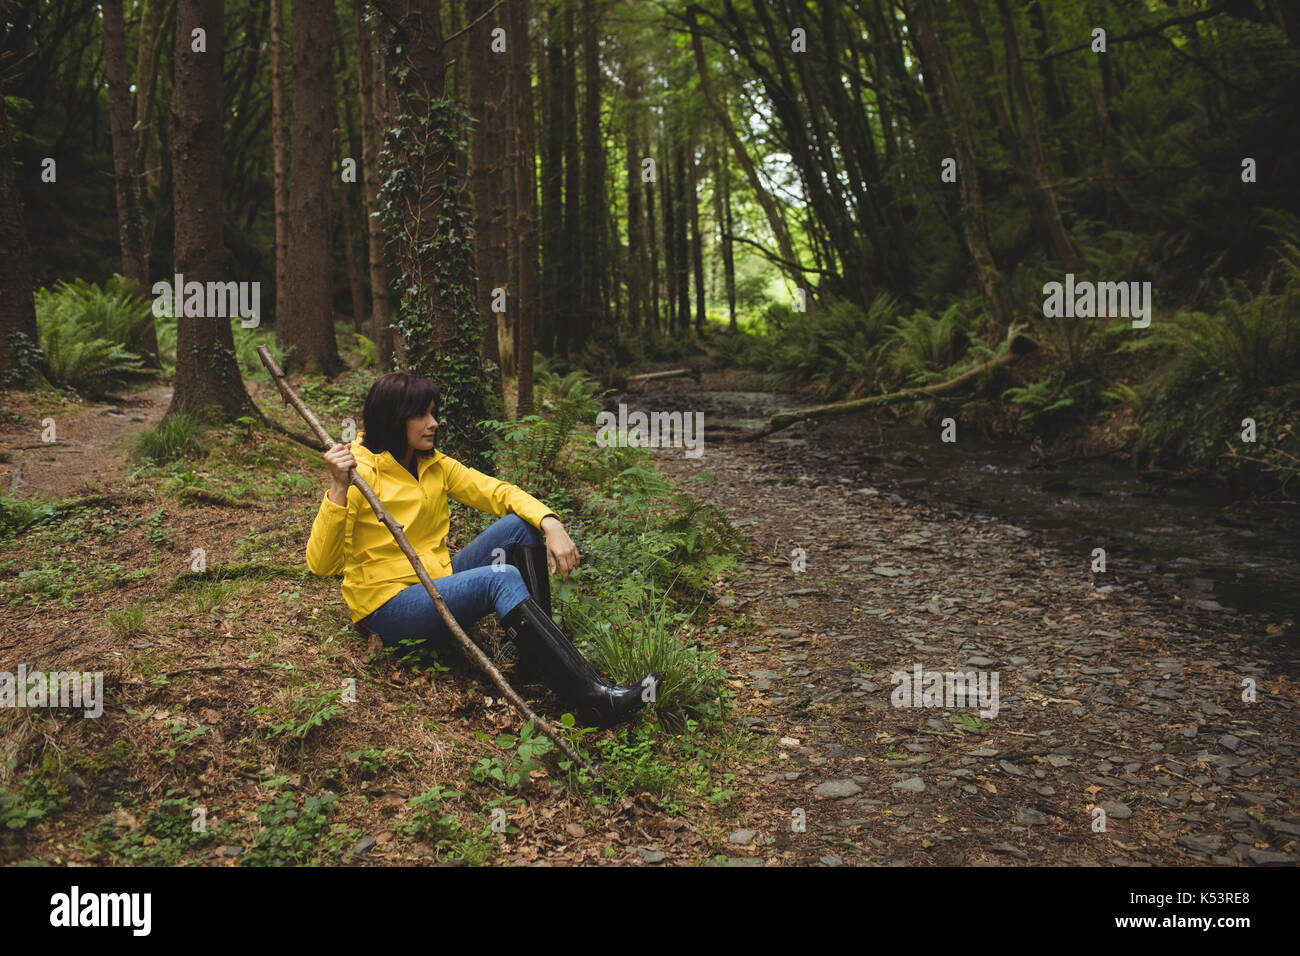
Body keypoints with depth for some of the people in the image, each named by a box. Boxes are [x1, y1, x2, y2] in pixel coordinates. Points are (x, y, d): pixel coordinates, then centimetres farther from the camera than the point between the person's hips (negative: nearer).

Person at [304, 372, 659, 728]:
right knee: (501, 578, -30)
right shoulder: (359, 473, -15)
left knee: (521, 524, -8)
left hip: (438, 581, 8)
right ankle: (591, 697, -35)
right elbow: (321, 563, -22)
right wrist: (339, 489, -35)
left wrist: (551, 525, -17)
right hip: (389, 606, -8)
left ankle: (537, 656, -12)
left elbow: (498, 491, 1)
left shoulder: (435, 465, 7)